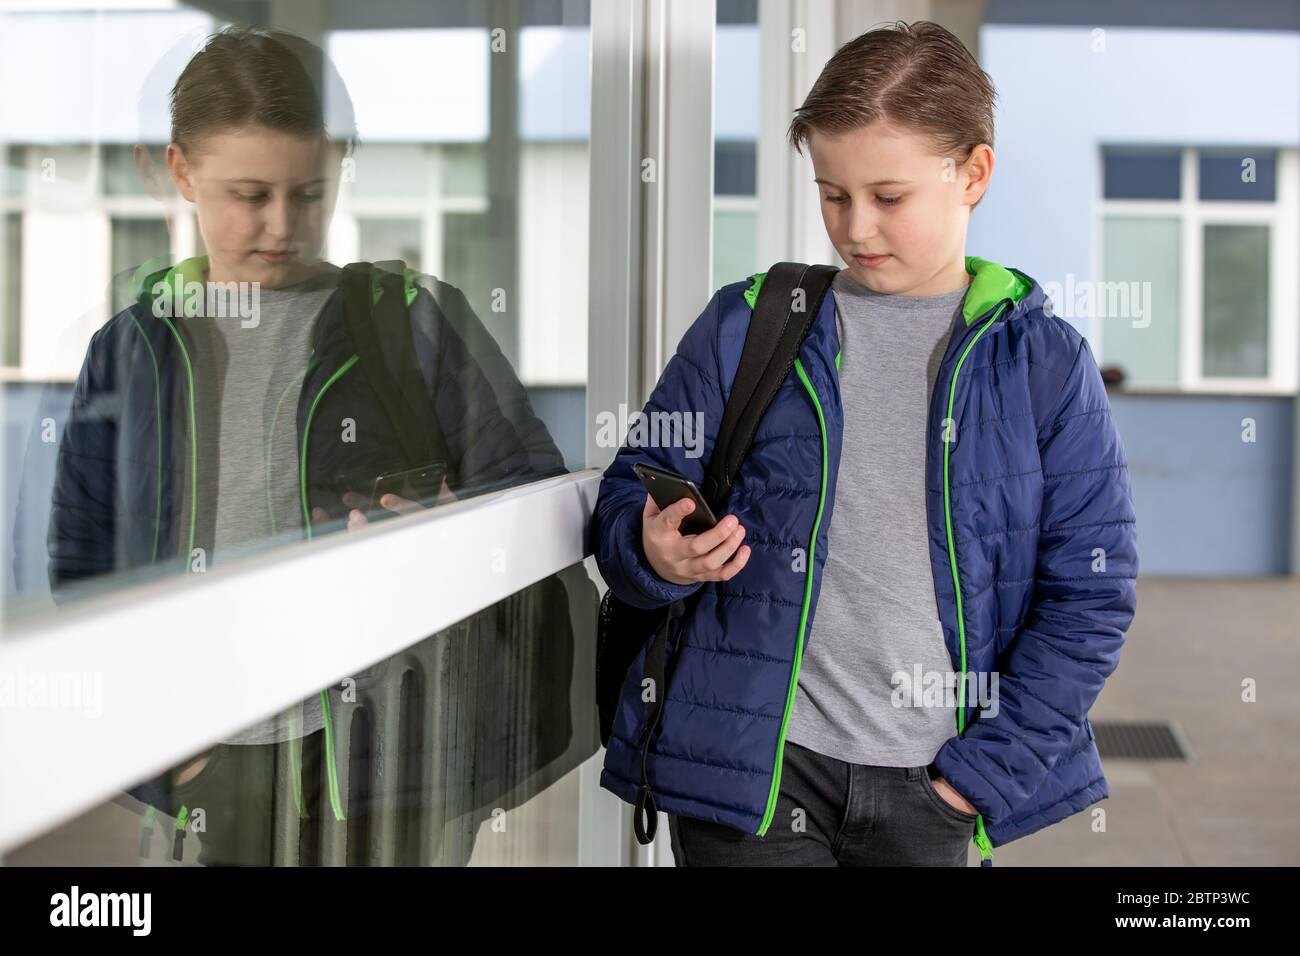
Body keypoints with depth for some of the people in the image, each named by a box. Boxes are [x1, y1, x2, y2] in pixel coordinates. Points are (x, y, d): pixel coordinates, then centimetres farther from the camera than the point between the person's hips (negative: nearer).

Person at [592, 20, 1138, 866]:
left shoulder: (1043, 360, 2)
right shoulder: (744, 329, 3)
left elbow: (1092, 590, 1)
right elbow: (634, 496, 7)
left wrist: (981, 773, -4)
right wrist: (653, 549, -16)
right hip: (756, 770, 0)